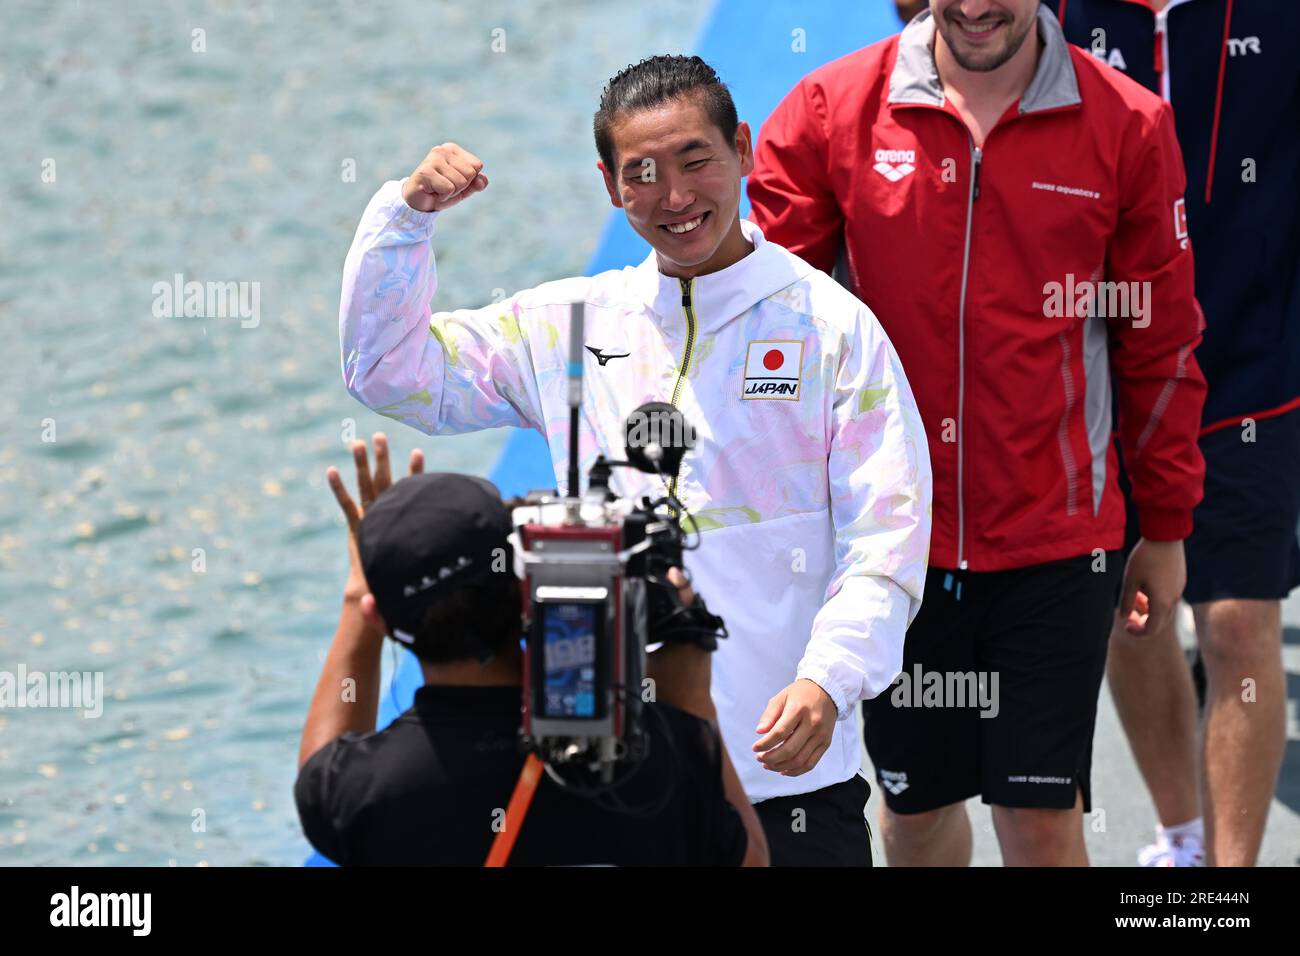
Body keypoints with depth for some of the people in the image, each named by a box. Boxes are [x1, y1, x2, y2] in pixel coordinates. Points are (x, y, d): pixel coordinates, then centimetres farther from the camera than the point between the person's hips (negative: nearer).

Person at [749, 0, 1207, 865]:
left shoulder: (1128, 127, -3)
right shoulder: (834, 110, -3)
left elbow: (1160, 345, 5)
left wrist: (1166, 531, 9)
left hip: (1054, 545, -1)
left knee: (1042, 819, -4)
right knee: (915, 804, 12)